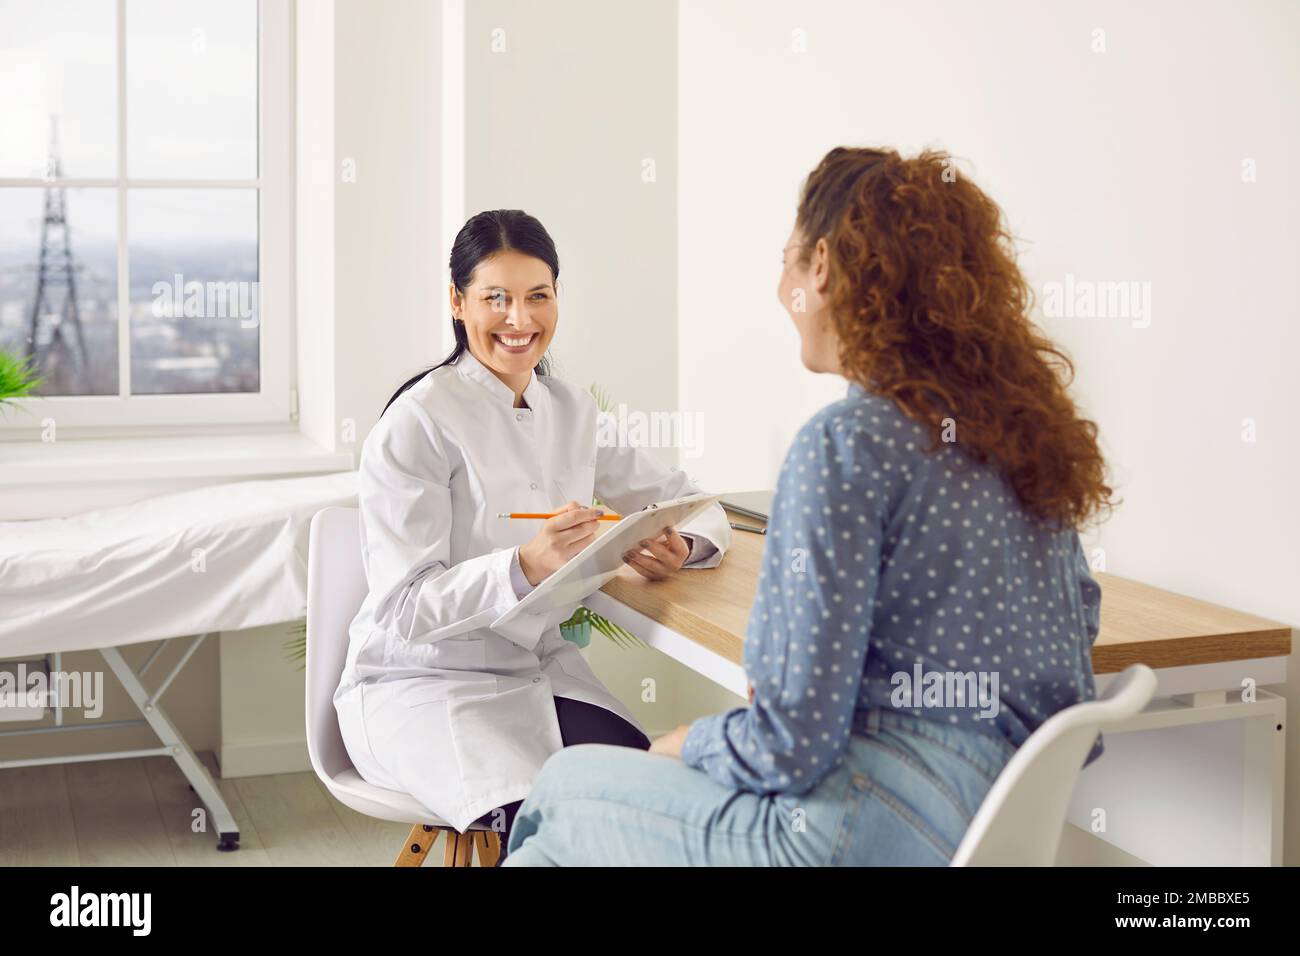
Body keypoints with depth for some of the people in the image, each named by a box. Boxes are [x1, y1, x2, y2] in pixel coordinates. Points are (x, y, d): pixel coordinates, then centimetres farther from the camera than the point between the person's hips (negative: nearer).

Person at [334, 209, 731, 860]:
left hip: (540, 672, 6)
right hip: (421, 681, -5)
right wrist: (523, 569, -34)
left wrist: (680, 548, -14)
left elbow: (688, 504, 11)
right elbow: (403, 608, -17)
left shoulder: (570, 409, 7)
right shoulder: (416, 423, -12)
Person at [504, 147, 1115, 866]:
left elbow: (792, 747, -19)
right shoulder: (1023, 425, 7)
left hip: (874, 833, -8)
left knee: (564, 782, 16)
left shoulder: (846, 441, -16)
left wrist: (690, 743, 5)